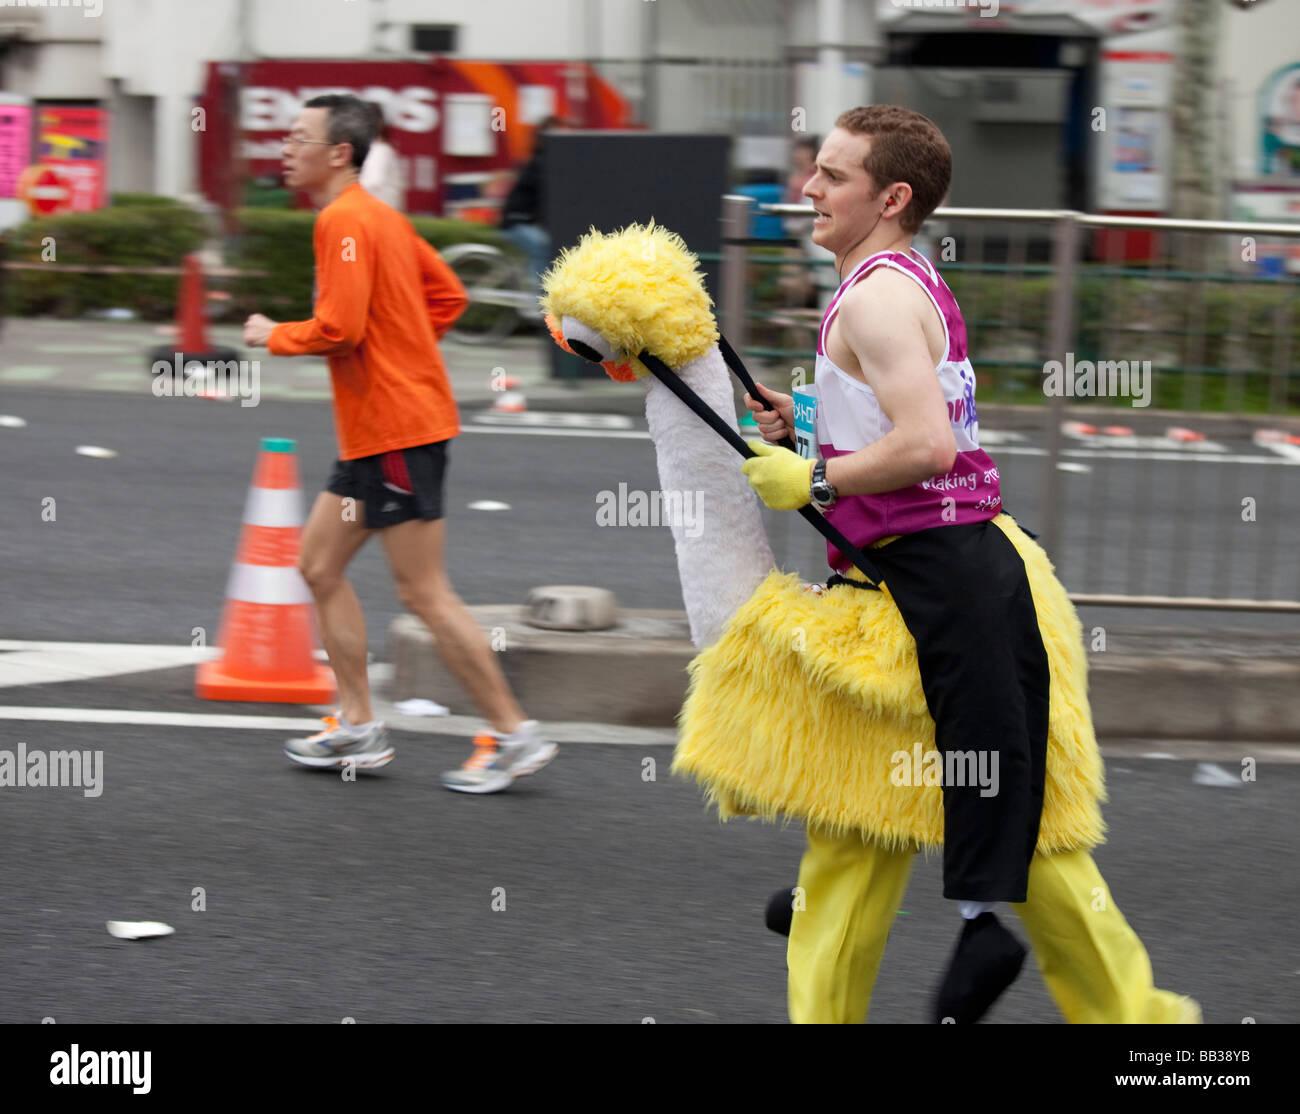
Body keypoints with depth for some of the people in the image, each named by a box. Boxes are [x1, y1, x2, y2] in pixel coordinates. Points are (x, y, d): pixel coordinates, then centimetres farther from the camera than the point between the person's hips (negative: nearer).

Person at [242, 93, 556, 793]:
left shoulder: (345, 221, -15)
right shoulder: (376, 217, 16)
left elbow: (339, 327, -23)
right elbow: (448, 295, 21)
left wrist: (274, 335, -7)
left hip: (397, 430, -10)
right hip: (376, 430, 10)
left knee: (424, 592, -6)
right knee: (320, 565, 13)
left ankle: (513, 735, -1)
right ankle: (357, 727, 16)